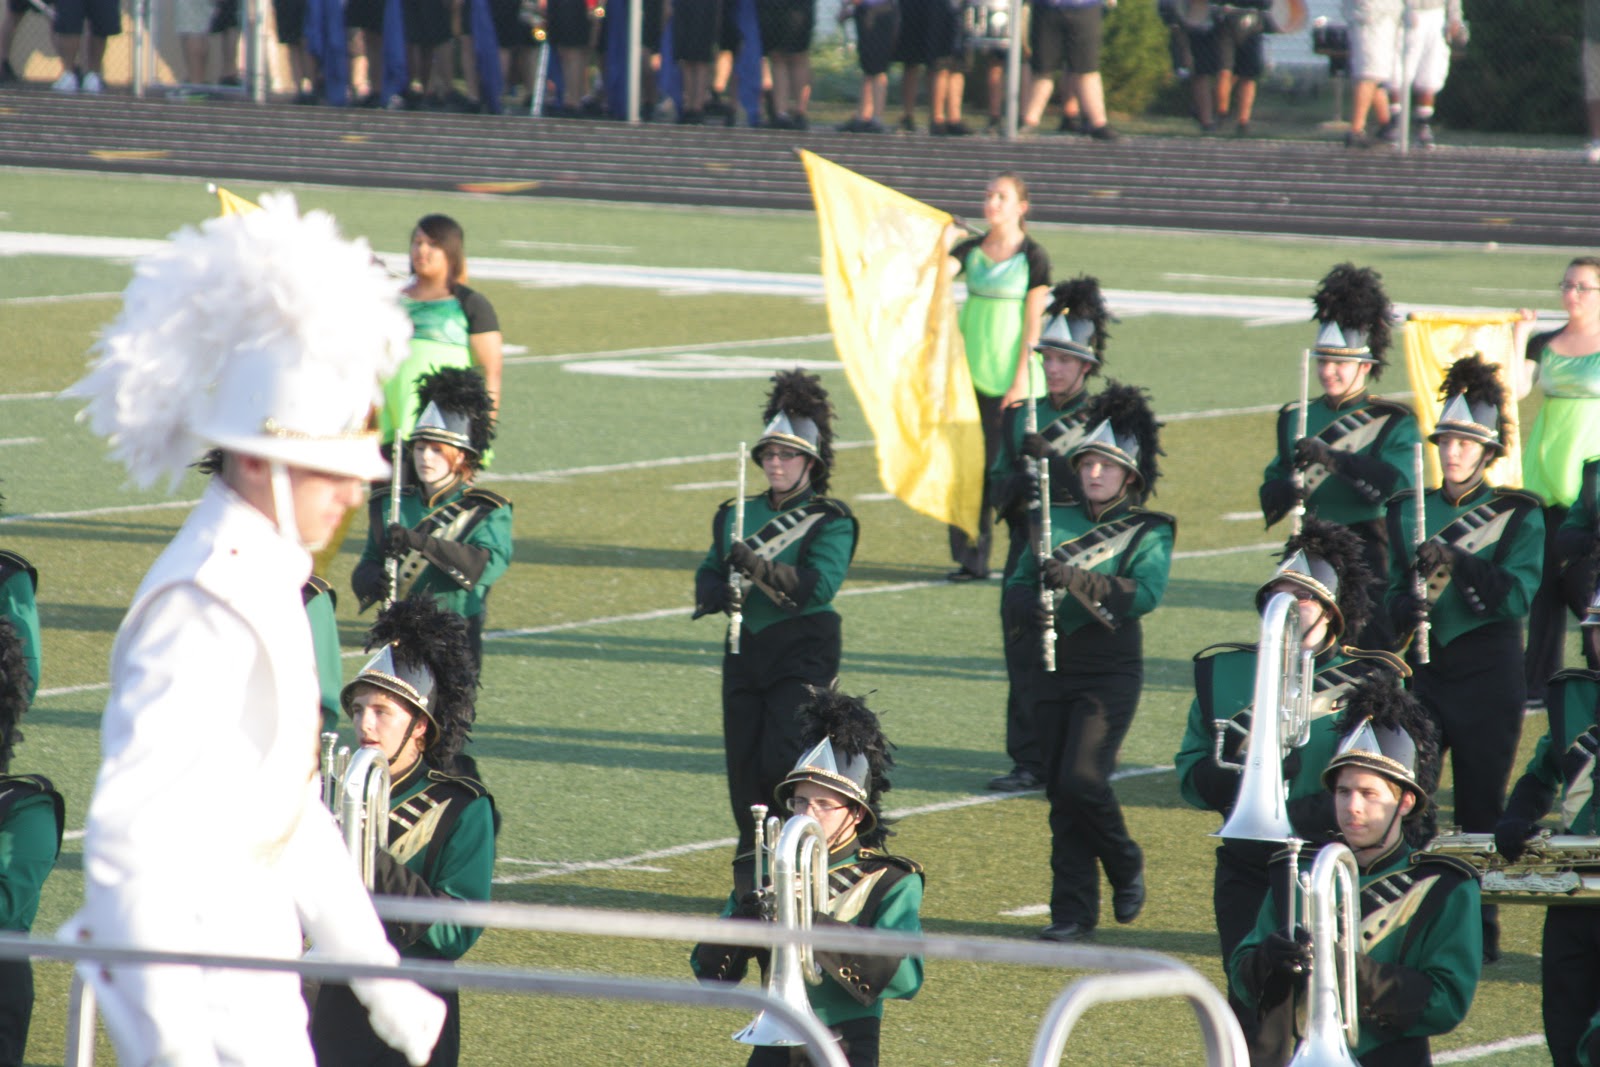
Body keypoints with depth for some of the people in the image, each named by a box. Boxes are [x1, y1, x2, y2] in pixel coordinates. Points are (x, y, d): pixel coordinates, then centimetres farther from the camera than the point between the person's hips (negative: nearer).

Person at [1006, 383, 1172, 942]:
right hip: (1053, 668, 5)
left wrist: (1076, 580, -30)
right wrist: (1038, 595, -17)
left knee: (1081, 780, -16)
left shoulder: (1148, 532, -2)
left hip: (1110, 673, -5)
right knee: (1060, 791, 3)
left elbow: (1145, 594, -19)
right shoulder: (1055, 521, 12)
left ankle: (1126, 866, 11)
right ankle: (1074, 911, 9)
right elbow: (1016, 586, 7)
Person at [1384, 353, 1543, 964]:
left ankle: (1481, 931, 12)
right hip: (1422, 669, 3)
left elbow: (1516, 595, -14)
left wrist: (1455, 560, -26)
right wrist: (1412, 607, -17)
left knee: (1479, 807, 2)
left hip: (1487, 673, -3)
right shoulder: (1409, 512, 10)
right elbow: (1397, 592, 6)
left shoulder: (1517, 516, -2)